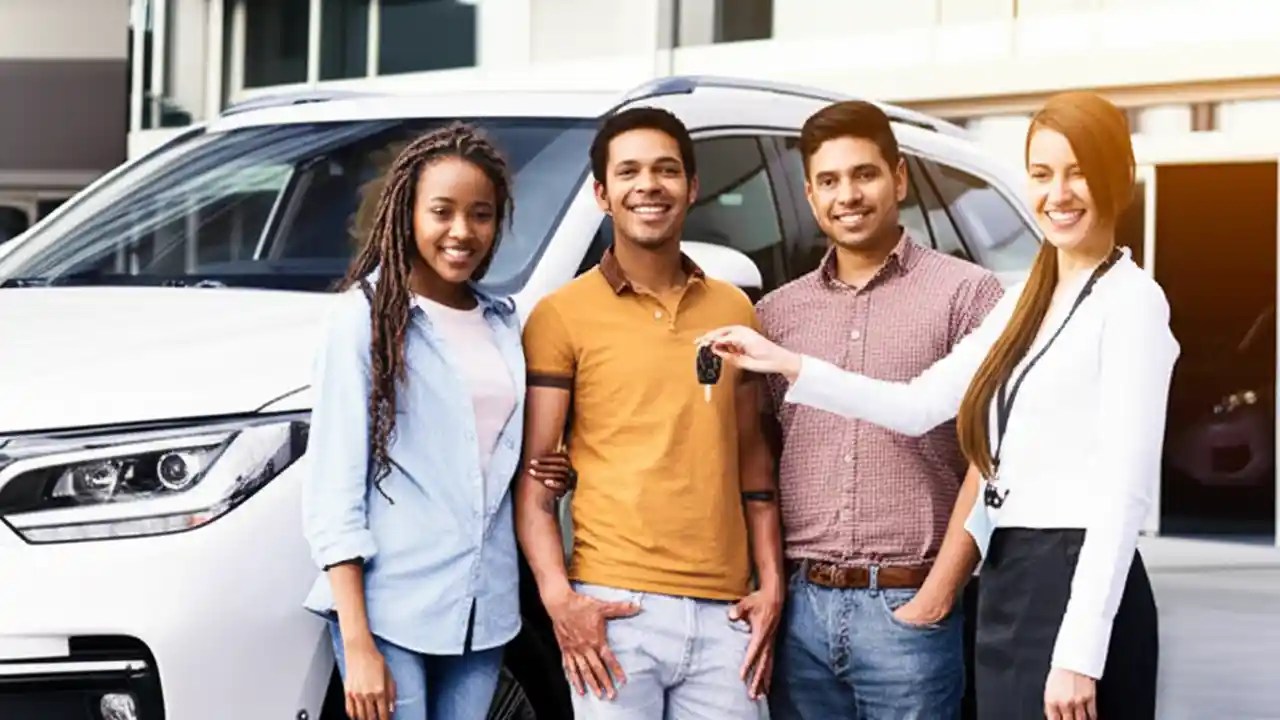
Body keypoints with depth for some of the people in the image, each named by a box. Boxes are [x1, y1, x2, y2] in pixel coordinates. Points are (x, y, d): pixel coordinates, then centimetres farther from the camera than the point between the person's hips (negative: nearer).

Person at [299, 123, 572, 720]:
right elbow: (333, 484, -9)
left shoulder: (503, 324, 12)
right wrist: (356, 642, -15)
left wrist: (543, 472, 0)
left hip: (483, 611, 5)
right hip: (390, 607, -5)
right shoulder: (367, 314, -4)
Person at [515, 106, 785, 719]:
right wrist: (559, 598, -13)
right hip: (614, 608, -3)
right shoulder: (563, 315, 0)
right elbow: (532, 475, -2)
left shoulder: (733, 310, 12)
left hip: (723, 612, 3)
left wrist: (772, 582, 7)